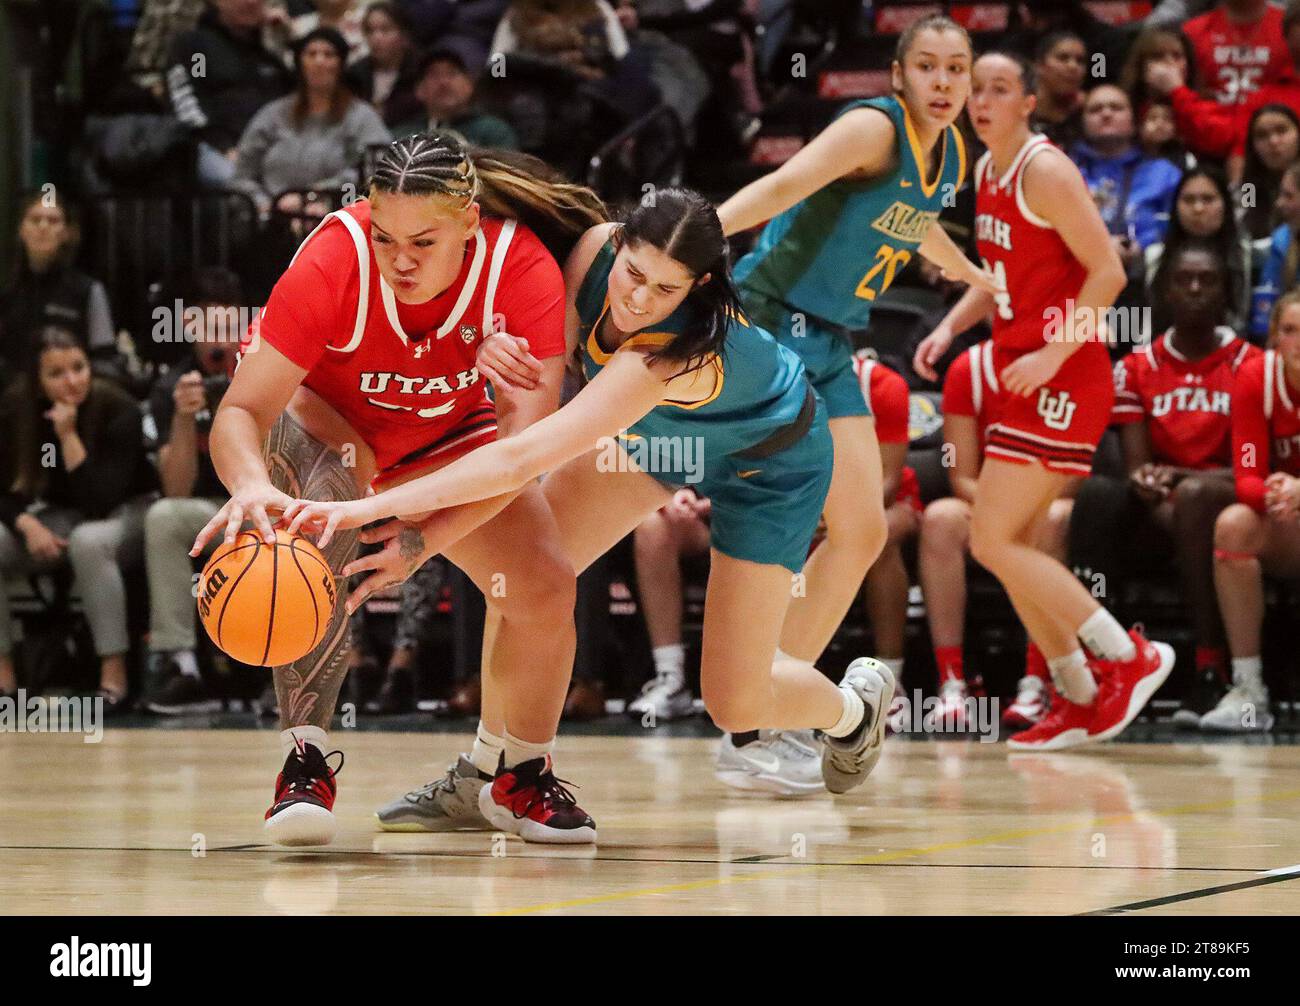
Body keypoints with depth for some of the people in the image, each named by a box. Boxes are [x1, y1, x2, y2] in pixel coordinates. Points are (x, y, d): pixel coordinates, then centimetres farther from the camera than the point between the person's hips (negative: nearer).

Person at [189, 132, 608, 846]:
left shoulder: (523, 269, -32)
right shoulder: (334, 260, -36)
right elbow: (240, 411, -38)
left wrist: (423, 542, -49)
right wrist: (251, 483, -61)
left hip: (443, 434, 3)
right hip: (315, 410, -3)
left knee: (546, 589, -14)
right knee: (335, 492, -37)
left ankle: (516, 770, 17)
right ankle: (303, 765, -34)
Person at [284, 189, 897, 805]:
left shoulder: (670, 355, -46)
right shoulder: (598, 247, -28)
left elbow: (522, 459, -52)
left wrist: (372, 508, -57)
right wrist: (494, 345, -45)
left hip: (769, 463, -6)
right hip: (658, 430, 6)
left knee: (734, 704, -3)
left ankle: (854, 705, 32)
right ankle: (502, 767, 1)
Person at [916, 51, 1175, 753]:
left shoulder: (1045, 171, -14)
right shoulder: (985, 174, 13)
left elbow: (1108, 271, -18)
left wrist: (1053, 352, -22)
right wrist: (950, 327, 9)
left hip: (1063, 378, -9)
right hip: (1022, 375, 9)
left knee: (993, 542, -12)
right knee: (1008, 543, 10)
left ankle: (1130, 657, -5)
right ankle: (1079, 700, 18)